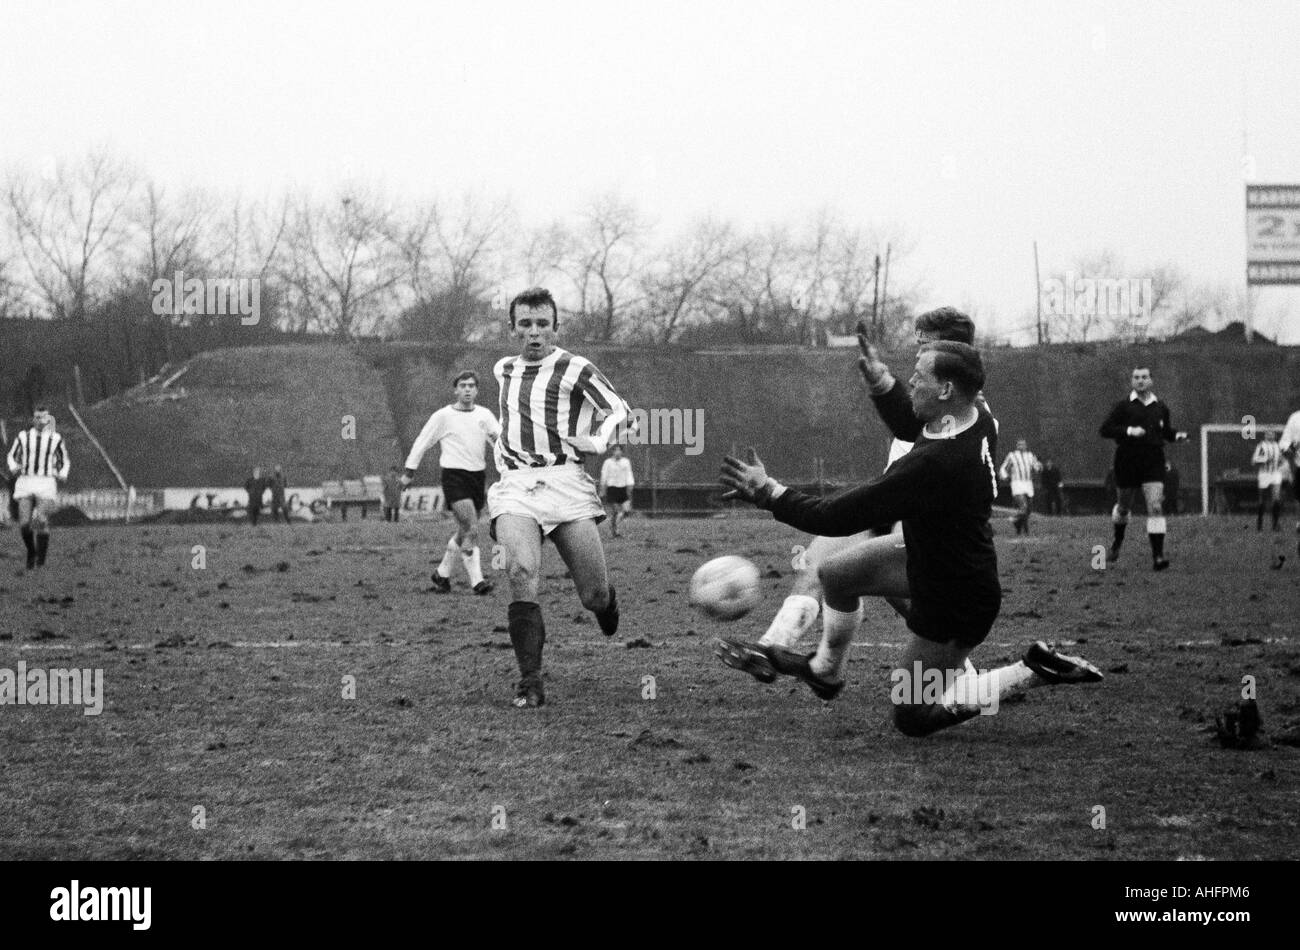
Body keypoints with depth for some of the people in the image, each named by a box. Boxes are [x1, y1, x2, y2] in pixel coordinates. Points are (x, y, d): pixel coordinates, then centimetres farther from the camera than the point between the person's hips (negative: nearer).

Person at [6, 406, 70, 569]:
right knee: (24, 524, -11)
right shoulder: (23, 437, 7)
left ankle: (41, 560, -12)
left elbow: (65, 462, 17)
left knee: (41, 520, -21)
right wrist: (14, 467, -2)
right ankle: (31, 550, 19)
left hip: (46, 483, -1)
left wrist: (63, 475, -3)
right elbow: (12, 456, 20)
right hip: (25, 482, 1)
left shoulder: (56, 439, 5)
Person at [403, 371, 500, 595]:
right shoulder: (443, 416, -1)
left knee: (464, 531, 13)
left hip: (478, 476, 5)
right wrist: (409, 472, 8)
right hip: (454, 476, -5)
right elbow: (421, 444, 6)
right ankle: (476, 581, -19)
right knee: (471, 530, -18)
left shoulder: (484, 415, 10)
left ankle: (441, 574, 29)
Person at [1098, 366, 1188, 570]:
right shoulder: (1123, 406, -1)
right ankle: (1117, 542, 44)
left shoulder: (1160, 408, 9)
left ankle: (1157, 555, -17)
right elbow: (1104, 429, -6)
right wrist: (1128, 431, -19)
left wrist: (1177, 435, 3)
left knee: (1156, 507, -14)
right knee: (1123, 507, 14)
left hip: (1153, 463, 1)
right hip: (1127, 464, -1)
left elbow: (1166, 430, 24)